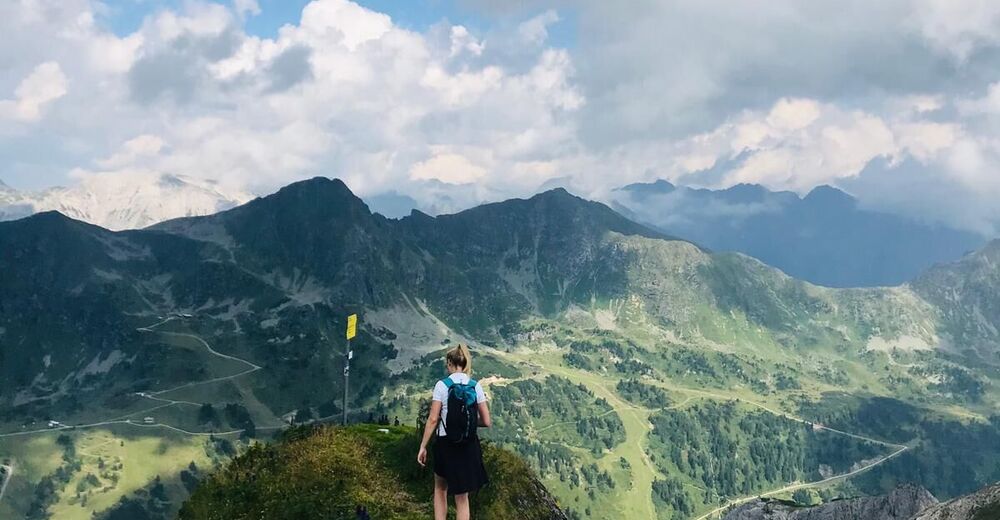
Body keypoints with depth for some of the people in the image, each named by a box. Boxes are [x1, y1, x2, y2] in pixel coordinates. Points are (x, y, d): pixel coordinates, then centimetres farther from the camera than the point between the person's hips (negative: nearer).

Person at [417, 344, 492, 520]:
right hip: (469, 445, 2)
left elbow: (433, 419, -11)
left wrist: (423, 446, -3)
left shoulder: (442, 385, -8)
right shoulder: (475, 386, -2)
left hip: (445, 443, -2)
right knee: (462, 496, 13)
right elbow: (486, 422, -3)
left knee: (440, 488, 23)